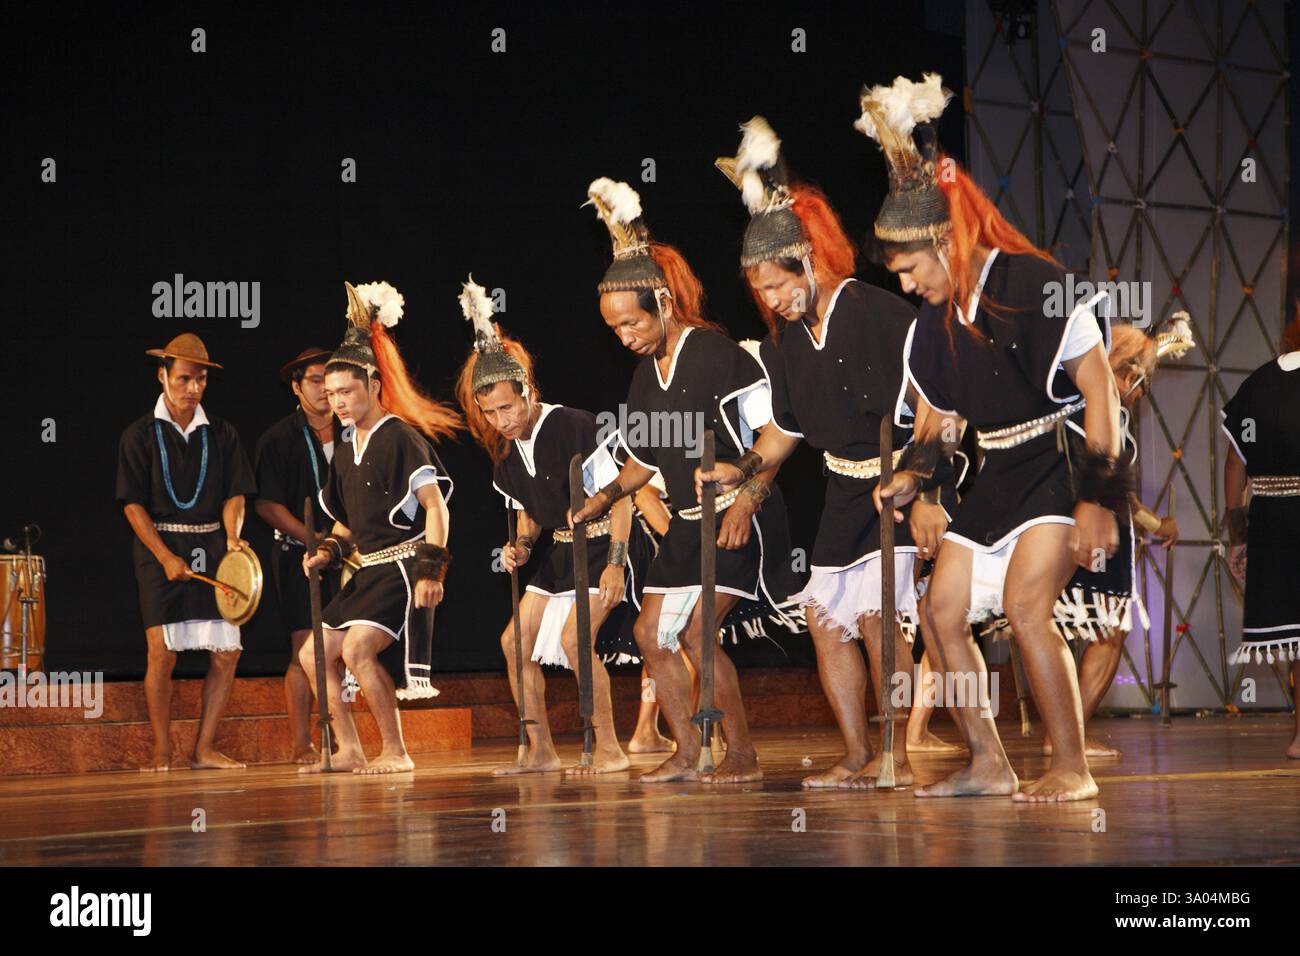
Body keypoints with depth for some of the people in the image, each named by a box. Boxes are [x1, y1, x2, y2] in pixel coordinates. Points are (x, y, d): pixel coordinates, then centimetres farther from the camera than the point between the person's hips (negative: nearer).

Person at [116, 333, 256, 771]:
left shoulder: (221, 433, 9)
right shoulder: (140, 435, 1)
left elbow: (233, 494, 5)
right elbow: (133, 504, -4)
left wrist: (232, 538, -15)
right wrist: (166, 557, -13)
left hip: (212, 548, 3)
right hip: (159, 549, -3)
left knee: (227, 651, -3)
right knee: (162, 652, -9)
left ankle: (204, 749, 5)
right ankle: (161, 750, 2)